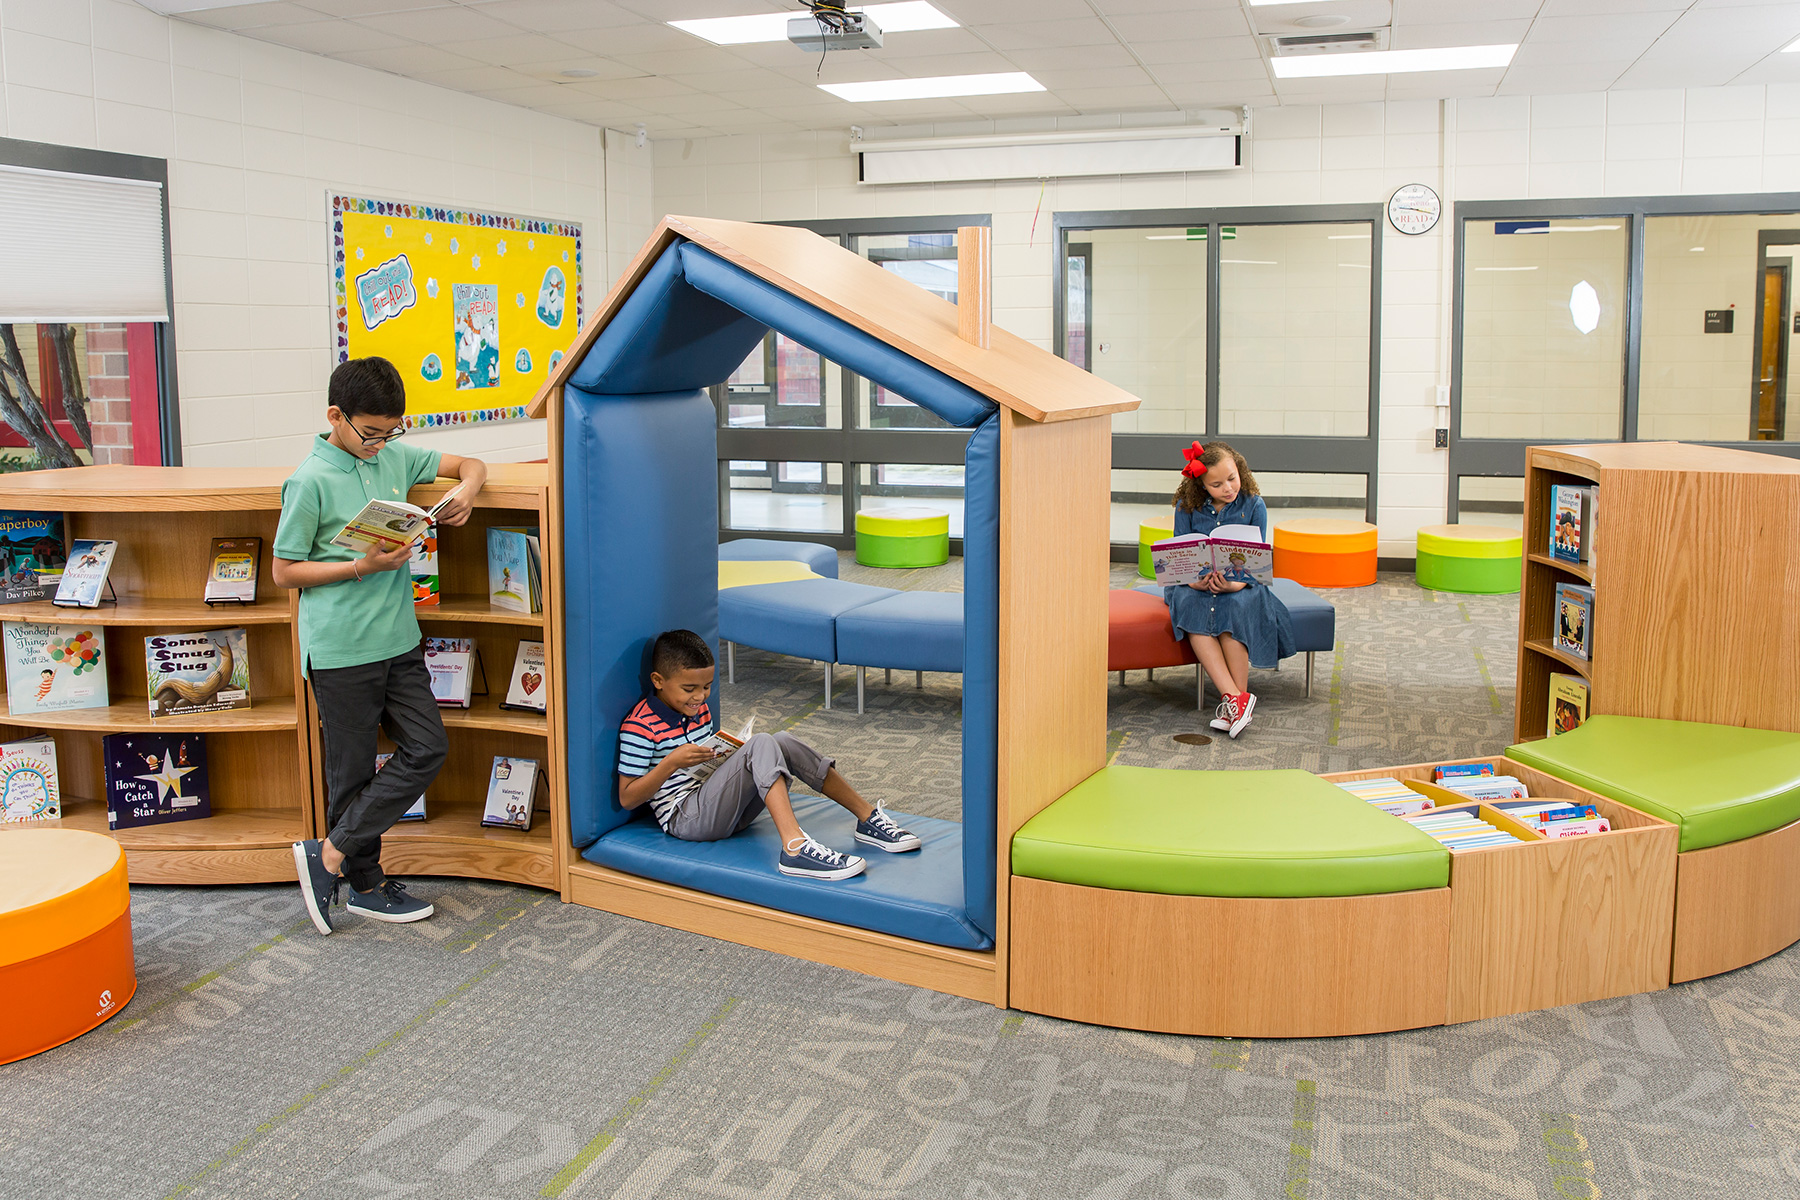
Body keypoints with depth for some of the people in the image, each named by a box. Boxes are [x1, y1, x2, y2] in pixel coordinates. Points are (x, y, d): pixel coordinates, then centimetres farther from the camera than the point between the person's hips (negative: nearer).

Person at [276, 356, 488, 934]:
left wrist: (466, 489, -5)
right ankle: (365, 885, 20)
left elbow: (470, 464, 18)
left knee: (428, 748, 3)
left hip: (398, 638, 7)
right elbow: (283, 571, -7)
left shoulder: (395, 457, 7)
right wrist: (362, 567, -17)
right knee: (353, 769, 4)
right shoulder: (311, 481, -11)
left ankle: (330, 853, 12)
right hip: (341, 649, -7)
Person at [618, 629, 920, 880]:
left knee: (782, 743, -10)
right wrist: (671, 762, -23)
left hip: (723, 808, 8)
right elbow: (627, 798, -12)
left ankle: (868, 818, -6)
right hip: (686, 820, -8)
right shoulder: (638, 727, -12)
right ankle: (795, 848, -45)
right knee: (761, 745, -27)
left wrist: (727, 751, 4)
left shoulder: (699, 709, 13)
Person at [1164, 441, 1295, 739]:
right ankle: (1235, 698, -40)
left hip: (1239, 585, -1)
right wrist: (1194, 581, -24)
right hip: (1195, 583, 1)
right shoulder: (1187, 506, -2)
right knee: (1191, 605, -34)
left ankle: (1236, 698, -31)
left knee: (1233, 606, -36)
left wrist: (1234, 583, -27)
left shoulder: (1253, 505, -4)